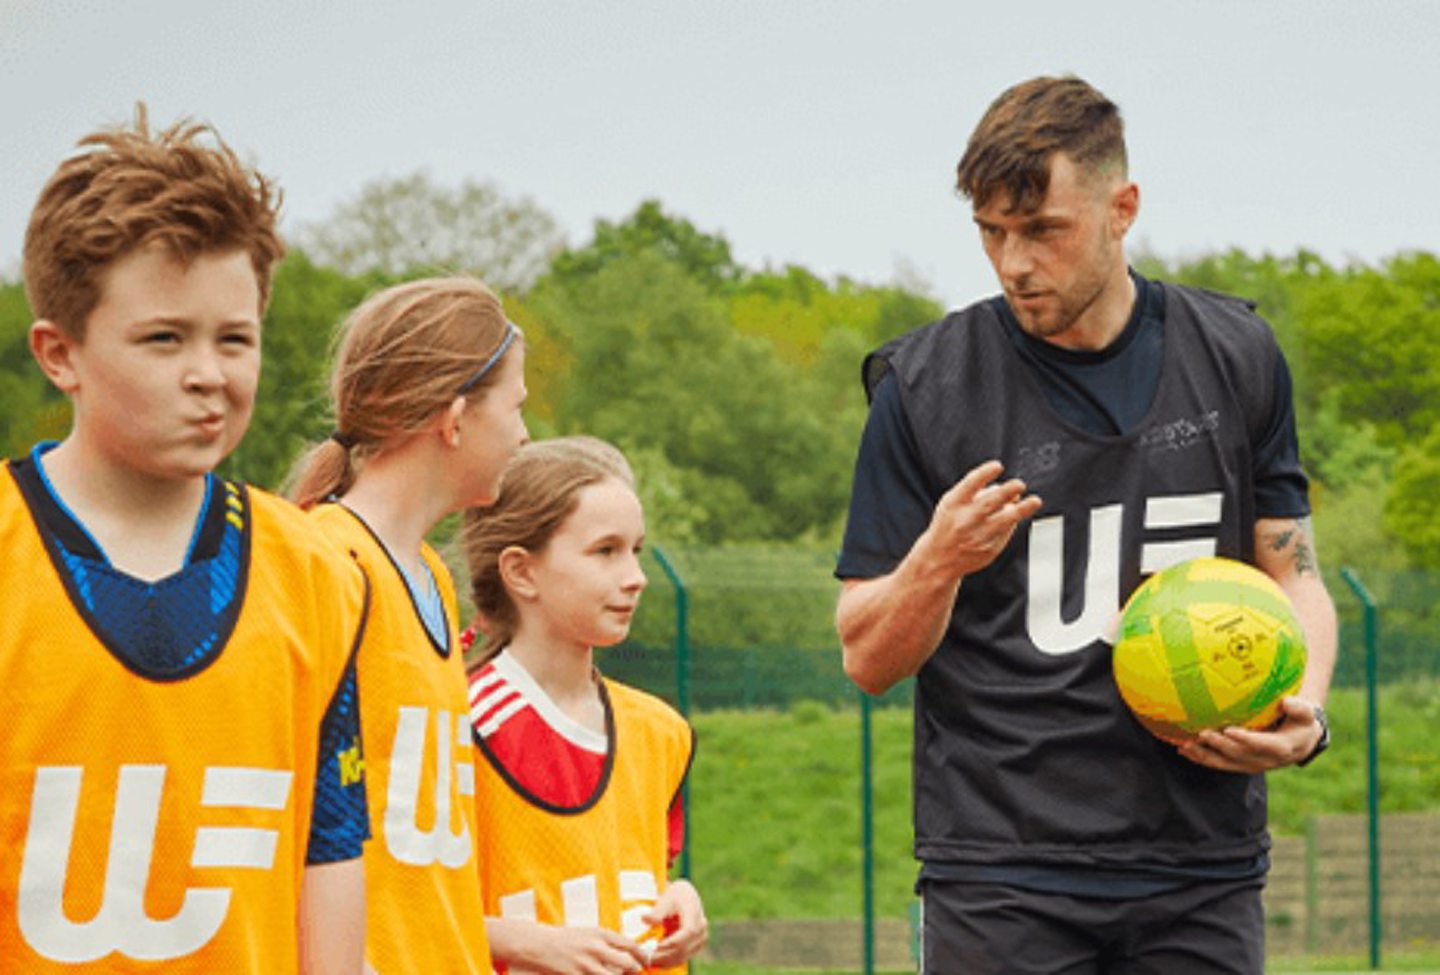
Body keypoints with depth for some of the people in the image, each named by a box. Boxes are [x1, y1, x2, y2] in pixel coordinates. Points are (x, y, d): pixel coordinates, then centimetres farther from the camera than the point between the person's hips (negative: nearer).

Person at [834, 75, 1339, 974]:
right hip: (1000, 872, -2)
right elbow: (867, 659, 0)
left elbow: (1293, 573, 15)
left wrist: (1304, 713, -5)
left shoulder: (1235, 356, 6)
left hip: (1202, 867, 2)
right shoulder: (926, 385, -2)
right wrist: (939, 561, -21)